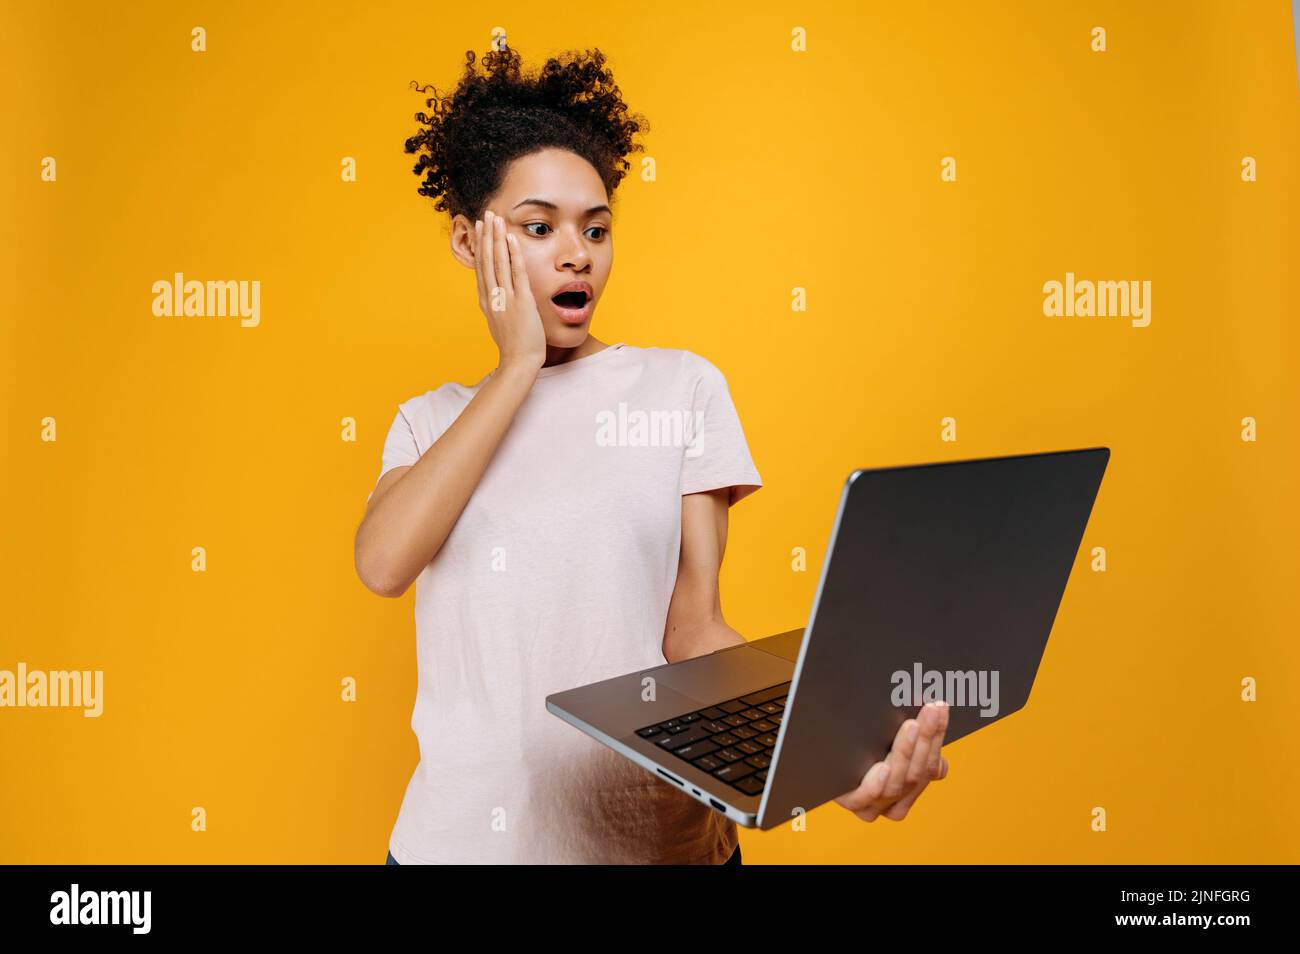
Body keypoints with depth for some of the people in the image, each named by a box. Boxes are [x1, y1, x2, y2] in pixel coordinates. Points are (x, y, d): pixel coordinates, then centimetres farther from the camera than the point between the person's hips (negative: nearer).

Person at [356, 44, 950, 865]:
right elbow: (384, 563, -14)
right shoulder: (429, 420, 7)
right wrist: (519, 366, -8)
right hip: (458, 829, 2)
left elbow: (694, 628, -5)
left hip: (650, 831, -1)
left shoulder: (682, 387, 0)